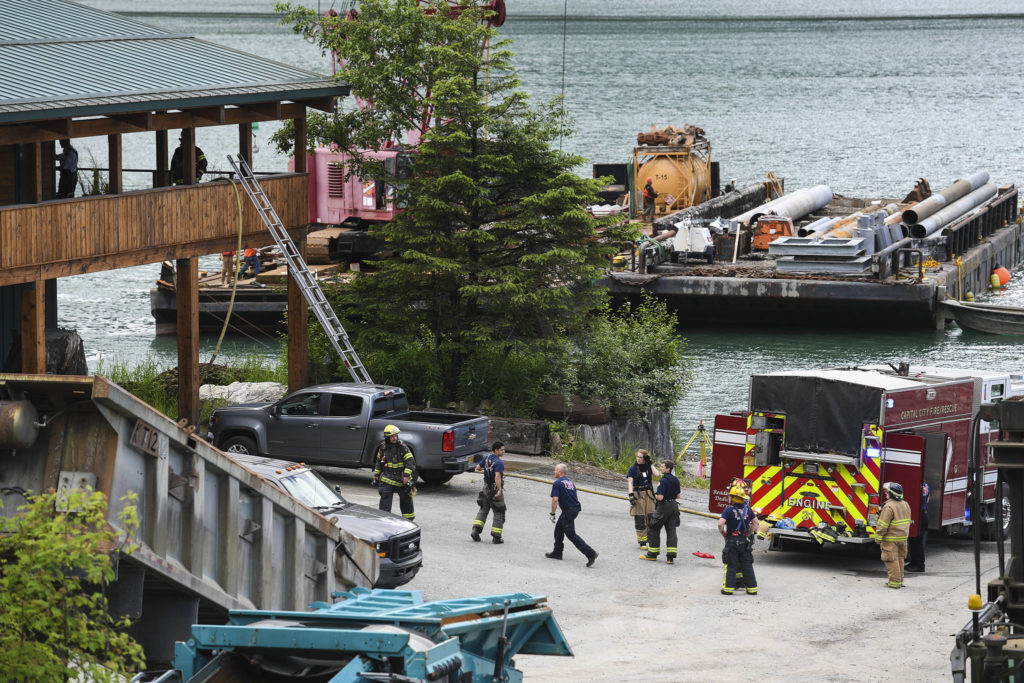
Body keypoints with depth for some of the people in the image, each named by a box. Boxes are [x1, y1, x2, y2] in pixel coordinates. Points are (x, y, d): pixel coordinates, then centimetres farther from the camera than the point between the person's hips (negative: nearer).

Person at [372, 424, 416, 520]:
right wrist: (376, 474, 17)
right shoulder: (383, 447, 1)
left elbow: (410, 461, -12)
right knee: (385, 501, -9)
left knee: (406, 499, 12)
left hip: (401, 479, -2)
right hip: (387, 479, 2)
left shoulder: (402, 446, -11)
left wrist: (406, 475, -19)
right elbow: (379, 461, 16)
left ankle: (408, 519, 29)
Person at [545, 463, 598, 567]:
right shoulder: (570, 482, 16)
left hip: (568, 511, -9)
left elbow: (555, 500, -18)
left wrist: (552, 514, -11)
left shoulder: (557, 483, -11)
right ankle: (557, 553, 31)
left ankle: (590, 553, -14)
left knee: (571, 535, -5)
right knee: (559, 528, 23)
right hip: (575, 509, 9)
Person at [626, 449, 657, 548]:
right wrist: (631, 495, -17)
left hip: (649, 494, 2)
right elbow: (630, 482, -5)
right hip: (638, 494, -2)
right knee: (639, 520, -2)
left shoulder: (648, 467, 7)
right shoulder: (633, 468, 0)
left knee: (651, 518, 1)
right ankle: (642, 542, 5)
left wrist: (650, 463, -8)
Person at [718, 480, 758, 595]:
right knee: (747, 565, 10)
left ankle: (728, 588, 1)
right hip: (744, 541, 4)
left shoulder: (729, 510, -13)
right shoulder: (747, 509, 2)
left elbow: (720, 524, -22)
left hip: (732, 541, -4)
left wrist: (723, 533, -5)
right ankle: (752, 588, 13)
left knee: (731, 565, 2)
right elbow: (755, 522, 10)